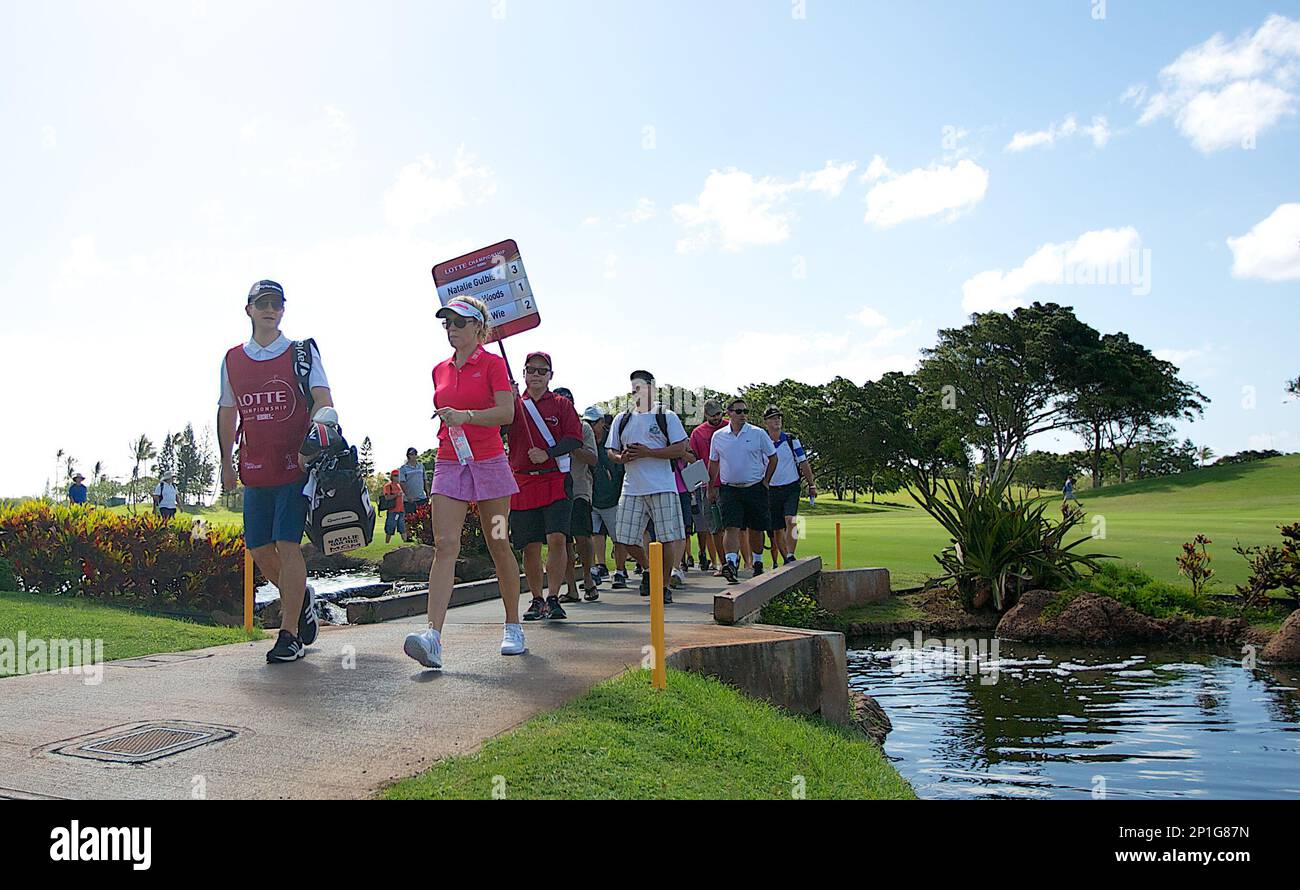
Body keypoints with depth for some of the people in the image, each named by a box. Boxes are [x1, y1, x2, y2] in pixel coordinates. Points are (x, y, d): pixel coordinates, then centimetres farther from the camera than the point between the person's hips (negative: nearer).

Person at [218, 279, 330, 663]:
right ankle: (302, 597, 31)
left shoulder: (302, 352, 1)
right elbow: (227, 413, 19)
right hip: (255, 470, 5)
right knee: (259, 548, 6)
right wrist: (226, 463, 16)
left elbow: (323, 401, -9)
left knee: (288, 545, -10)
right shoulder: (232, 360, 12)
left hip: (295, 466, -4)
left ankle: (289, 636, -2)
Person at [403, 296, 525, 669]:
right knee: (444, 545, -11)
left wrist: (466, 416, -27)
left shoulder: (493, 363, -3)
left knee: (498, 545, 5)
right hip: (448, 465, 4)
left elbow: (506, 412, -15)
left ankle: (513, 626, 20)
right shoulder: (440, 370, 14)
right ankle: (433, 633, -21)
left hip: (489, 463, -4)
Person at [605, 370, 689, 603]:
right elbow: (611, 451, 16)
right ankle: (648, 569, 29)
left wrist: (648, 452, -14)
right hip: (632, 488, 4)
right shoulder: (622, 419, 14)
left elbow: (680, 449, -6)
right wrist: (622, 457, -8)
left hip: (663, 487, -4)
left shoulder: (667, 417, 2)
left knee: (667, 538, -5)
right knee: (625, 538, 2)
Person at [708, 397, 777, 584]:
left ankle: (758, 563, 28)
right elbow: (713, 463, 15)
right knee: (731, 527, -15)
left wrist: (765, 482, 3)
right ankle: (731, 562, -24)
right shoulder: (718, 436, 4)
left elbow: (772, 458, 7)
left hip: (754, 489, 0)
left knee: (755, 529, 10)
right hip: (729, 489, 0)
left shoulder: (758, 434, -1)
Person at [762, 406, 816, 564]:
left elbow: (804, 463, 5)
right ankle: (785, 559, 18)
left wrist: (811, 485, 2)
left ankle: (790, 556, -24)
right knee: (776, 530, 4)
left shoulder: (791, 440, 1)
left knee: (790, 522, -22)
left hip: (791, 488, -2)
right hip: (772, 491, 2)